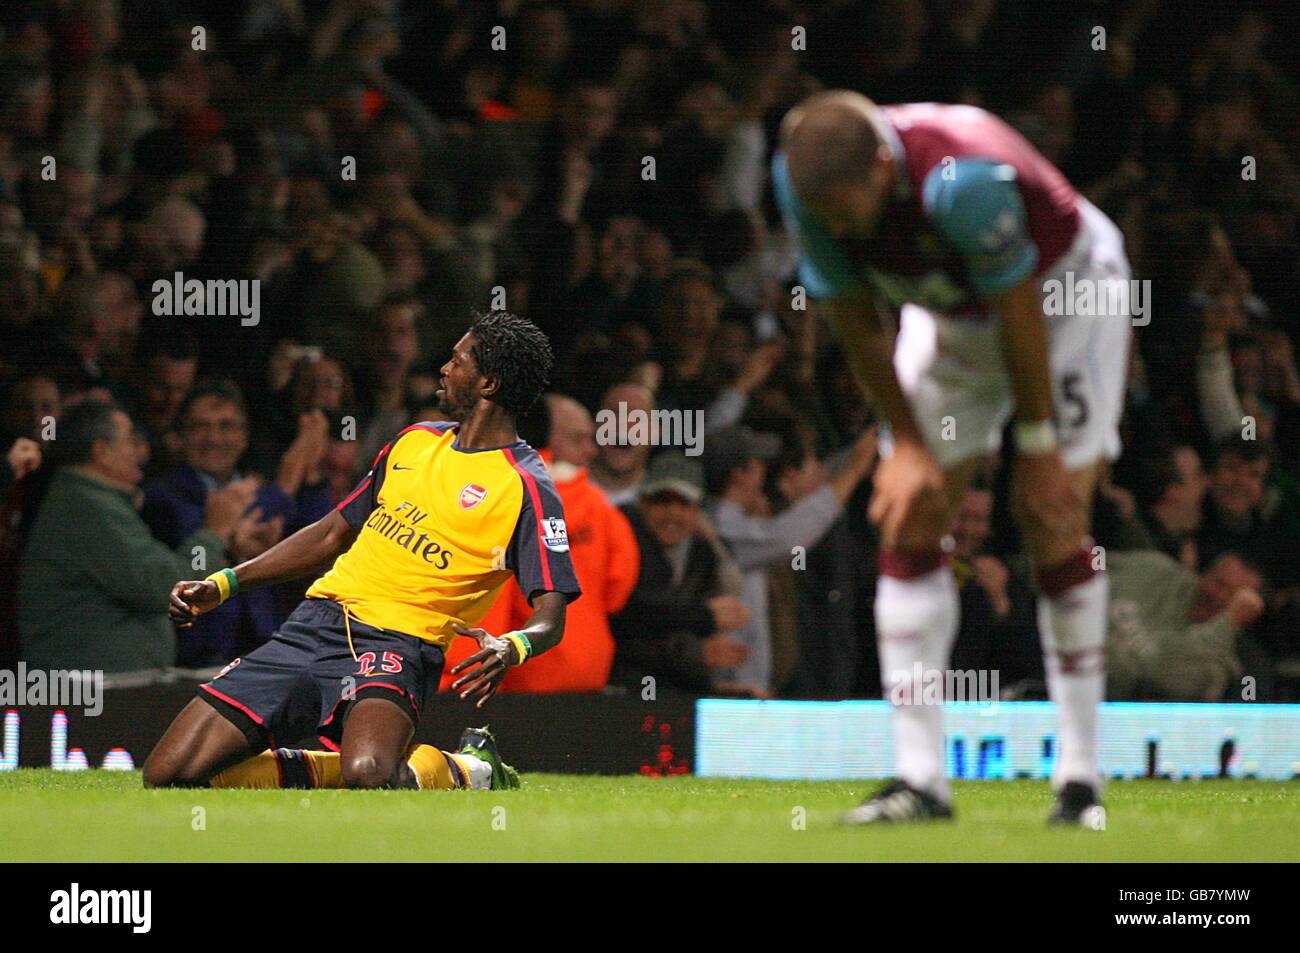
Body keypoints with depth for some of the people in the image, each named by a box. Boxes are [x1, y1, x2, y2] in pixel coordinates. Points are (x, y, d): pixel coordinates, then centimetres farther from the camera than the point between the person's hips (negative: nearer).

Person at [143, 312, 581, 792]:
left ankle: (462, 772, -4)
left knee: (368, 776, -39)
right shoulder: (416, 441, 17)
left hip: (395, 645, -6)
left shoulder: (526, 489, -4)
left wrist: (510, 648, -34)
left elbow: (551, 617, -11)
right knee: (168, 775, -7)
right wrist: (222, 584, 20)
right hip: (314, 623, 6)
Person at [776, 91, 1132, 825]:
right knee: (909, 522, -6)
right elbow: (857, 325, -9)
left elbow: (1019, 318, -27)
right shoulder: (804, 184, -24)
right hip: (949, 314, 5)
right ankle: (921, 778, -6)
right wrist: (907, 445, -8)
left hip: (1063, 291, -5)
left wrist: (1039, 446, -17)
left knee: (1054, 521, -13)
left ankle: (1081, 778, -8)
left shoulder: (962, 183, -42)